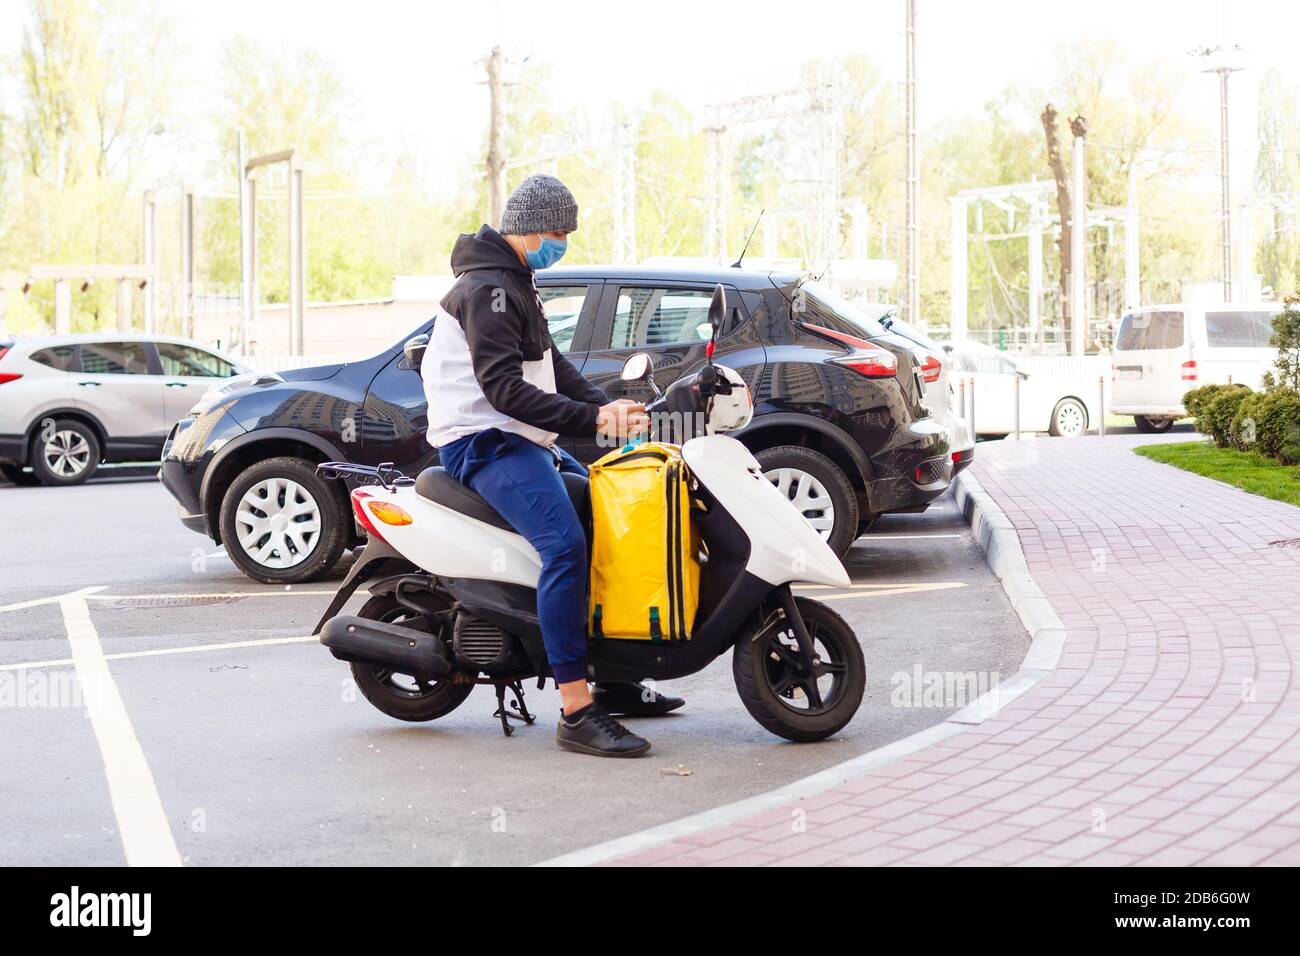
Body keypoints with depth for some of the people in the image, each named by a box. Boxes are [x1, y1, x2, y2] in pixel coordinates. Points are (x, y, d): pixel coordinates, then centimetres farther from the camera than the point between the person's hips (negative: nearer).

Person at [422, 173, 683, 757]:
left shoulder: (517, 283, 19)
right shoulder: (488, 288, -15)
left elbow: (550, 363, 19)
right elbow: (503, 388, -25)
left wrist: (608, 408, 3)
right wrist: (591, 419, -27)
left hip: (523, 441, 11)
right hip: (484, 442, -11)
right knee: (565, 545, -28)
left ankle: (611, 678, 18)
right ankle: (576, 713, -30)